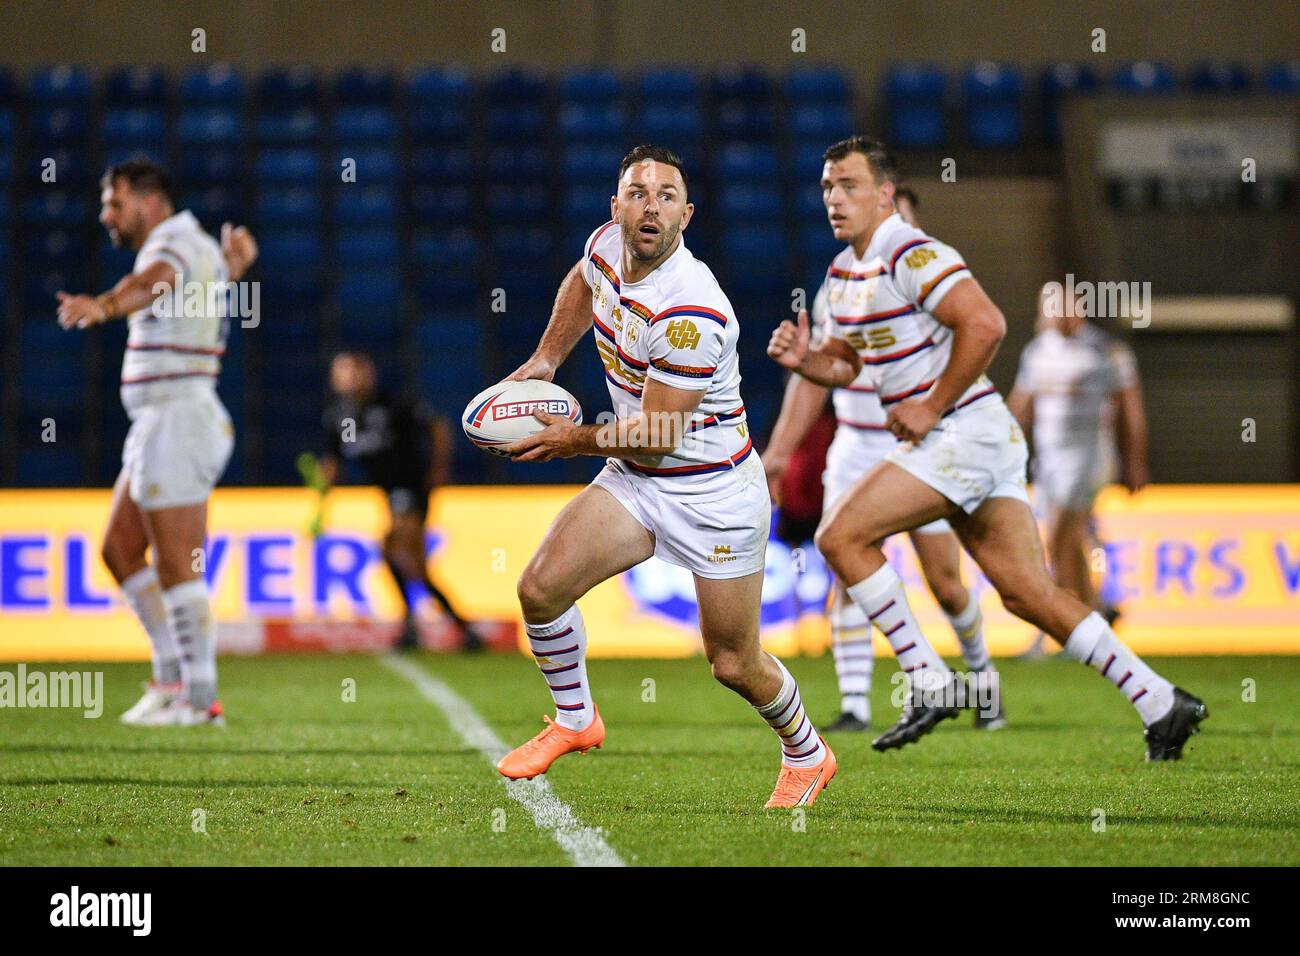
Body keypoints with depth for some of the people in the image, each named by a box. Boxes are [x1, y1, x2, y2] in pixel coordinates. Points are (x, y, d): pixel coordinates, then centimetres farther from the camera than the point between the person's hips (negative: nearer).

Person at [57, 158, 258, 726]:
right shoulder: (198, 245, 17)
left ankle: (200, 698, -6)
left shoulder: (174, 244, -14)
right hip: (157, 421, 11)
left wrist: (102, 306, -56)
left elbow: (153, 283, -40)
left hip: (176, 417, -11)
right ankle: (172, 671, 17)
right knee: (119, 550, 14)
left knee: (176, 567, -8)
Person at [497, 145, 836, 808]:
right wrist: (545, 360, 15)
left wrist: (571, 440, -11)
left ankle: (806, 757, 30)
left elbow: (654, 435, -24)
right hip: (632, 480, 7)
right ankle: (574, 721, 15)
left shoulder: (691, 313, -30)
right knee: (540, 588, -9)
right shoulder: (606, 246, -5)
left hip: (714, 495, -7)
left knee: (733, 665, 2)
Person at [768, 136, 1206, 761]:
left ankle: (928, 682, -7)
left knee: (842, 534, -11)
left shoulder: (911, 256, -14)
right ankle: (1161, 703, 6)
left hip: (965, 433, -9)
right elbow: (843, 361, 25)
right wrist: (803, 360, 3)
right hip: (970, 444, 9)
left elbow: (985, 324, -24)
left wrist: (931, 408, -19)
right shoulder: (846, 270, 16)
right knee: (1026, 593, 5)